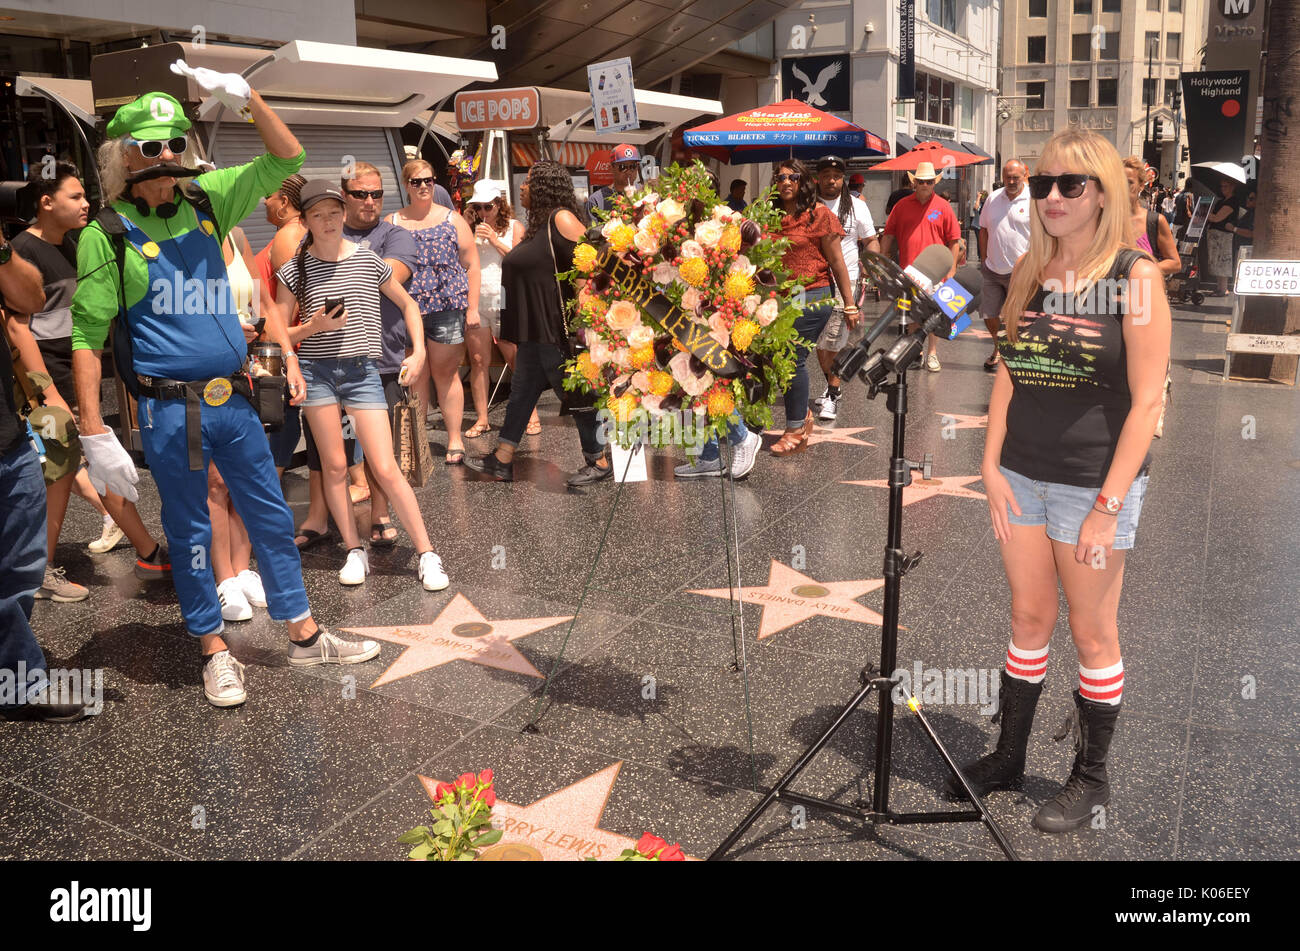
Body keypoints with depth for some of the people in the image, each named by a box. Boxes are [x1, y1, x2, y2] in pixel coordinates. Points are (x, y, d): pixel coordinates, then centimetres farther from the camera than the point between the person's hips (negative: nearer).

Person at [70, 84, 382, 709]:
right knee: (189, 534, 8)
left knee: (271, 518, 12)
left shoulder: (207, 200, 5)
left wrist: (246, 98, -8)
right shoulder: (107, 233, -7)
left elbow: (286, 161, 8)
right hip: (169, 410, -4)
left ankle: (305, 636, 25)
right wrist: (94, 434, -12)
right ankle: (216, 653, 24)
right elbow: (86, 336, -7)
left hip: (233, 399, 4)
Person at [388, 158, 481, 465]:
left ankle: (455, 439, 10)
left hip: (447, 307, -1)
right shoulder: (392, 223, 9)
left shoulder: (452, 220, 7)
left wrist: (473, 308, -2)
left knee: (445, 373, 2)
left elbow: (471, 266, 5)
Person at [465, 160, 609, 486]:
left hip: (559, 329, -10)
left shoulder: (562, 218, -13)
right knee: (522, 391, 13)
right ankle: (502, 461, 20)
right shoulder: (538, 224, 16)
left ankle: (599, 462, 12)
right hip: (535, 330, 10)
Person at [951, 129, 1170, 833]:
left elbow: (1146, 400, -13)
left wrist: (1109, 505, -16)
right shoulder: (1029, 271, 6)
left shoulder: (1135, 277, -10)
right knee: (1027, 619, 15)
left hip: (1093, 483, -4)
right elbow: (1008, 372, 9)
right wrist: (991, 464, -1)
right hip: (1021, 476, 5)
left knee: (1092, 633, 7)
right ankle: (1008, 756, 30)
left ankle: (1091, 777, 25)